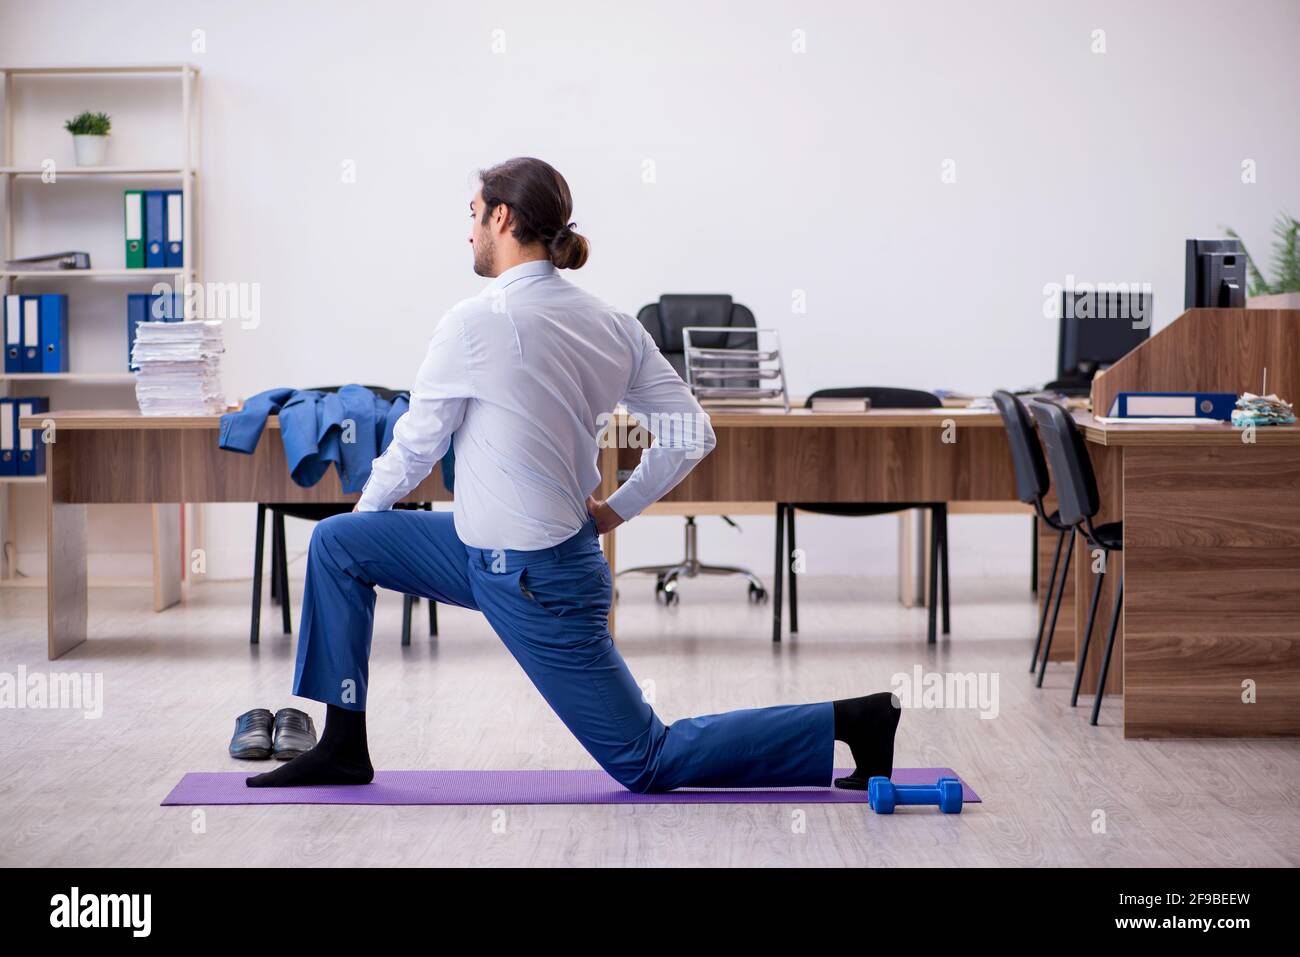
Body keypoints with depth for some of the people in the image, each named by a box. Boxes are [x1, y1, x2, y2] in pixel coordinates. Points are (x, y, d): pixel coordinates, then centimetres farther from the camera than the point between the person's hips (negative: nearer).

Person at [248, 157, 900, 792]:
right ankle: (343, 747, 18)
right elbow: (691, 435, 1)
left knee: (645, 762, 1)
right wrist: (616, 510, 13)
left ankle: (847, 722, 0)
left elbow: (417, 445, -8)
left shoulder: (476, 323, -19)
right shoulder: (609, 324, 2)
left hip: (532, 581, -9)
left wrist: (369, 507, 12)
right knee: (336, 545, 13)